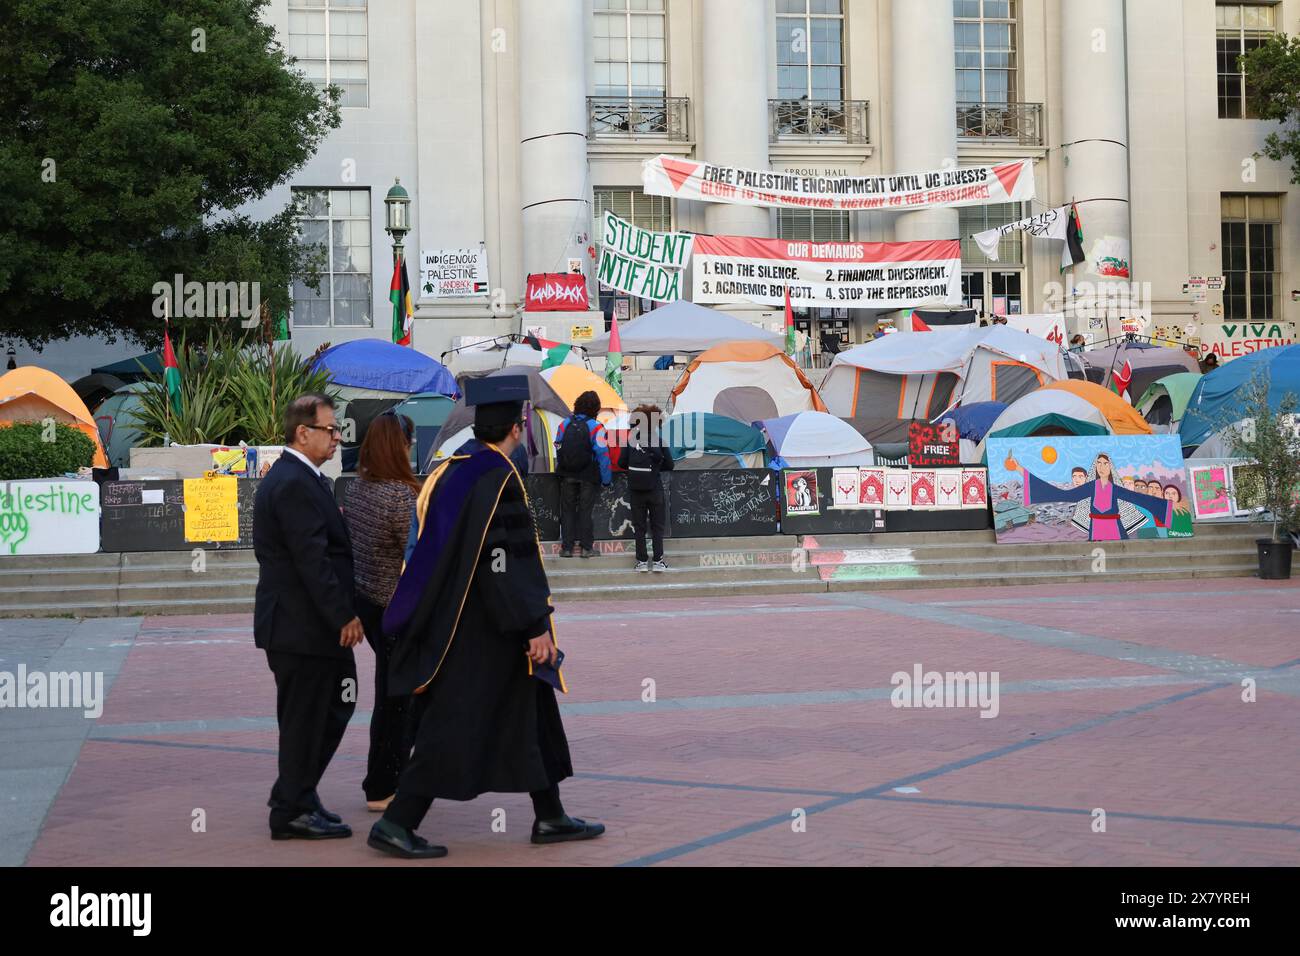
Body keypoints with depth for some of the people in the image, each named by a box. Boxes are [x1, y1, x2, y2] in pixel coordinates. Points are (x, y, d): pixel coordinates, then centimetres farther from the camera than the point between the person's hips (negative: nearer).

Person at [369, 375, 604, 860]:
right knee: (455, 727, -3)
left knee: (532, 715, 16)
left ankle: (550, 818, 22)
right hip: (486, 632, -10)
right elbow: (507, 559, -23)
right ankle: (396, 823, 0)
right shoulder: (499, 480, -19)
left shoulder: (451, 472, 8)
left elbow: (433, 549, 14)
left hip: (454, 619, 10)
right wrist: (536, 626, -20)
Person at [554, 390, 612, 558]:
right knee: (585, 511, 5)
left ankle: (566, 546, 11)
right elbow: (602, 454, -15)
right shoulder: (595, 427, -14)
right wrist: (606, 478, -7)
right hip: (588, 475, -3)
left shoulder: (564, 424, -1)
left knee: (567, 510, 11)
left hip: (567, 475, 3)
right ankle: (586, 547, 8)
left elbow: (558, 448, 6)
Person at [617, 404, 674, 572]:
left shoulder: (630, 439, -3)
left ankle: (642, 561, 8)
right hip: (654, 488, -1)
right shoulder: (659, 440, -5)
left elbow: (621, 463, -4)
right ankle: (658, 561, 5)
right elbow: (669, 465, -3)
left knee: (639, 526, 9)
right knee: (657, 526, 9)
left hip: (635, 489, 1)